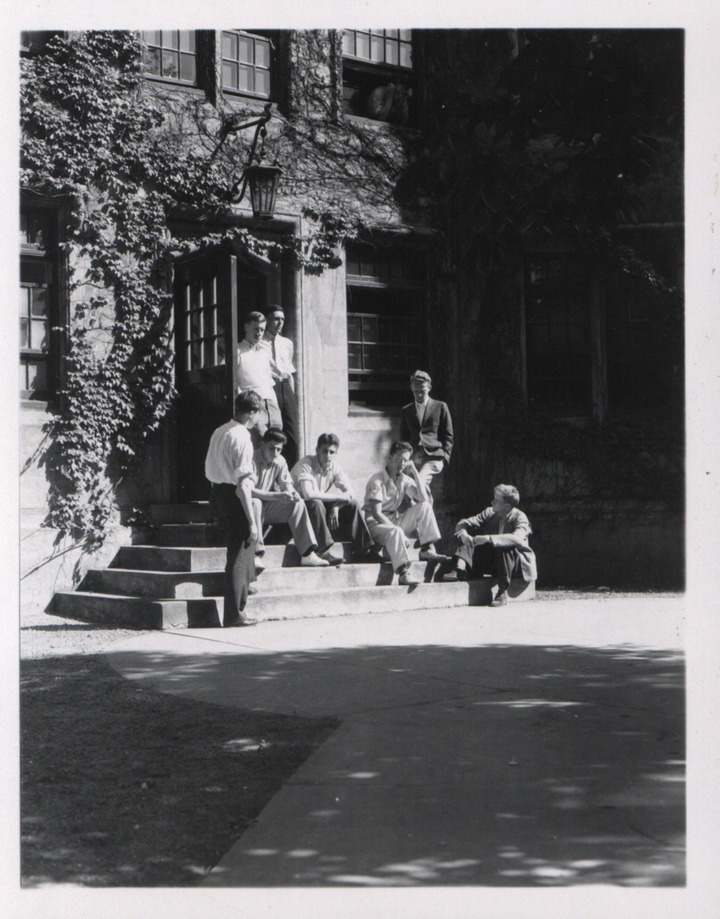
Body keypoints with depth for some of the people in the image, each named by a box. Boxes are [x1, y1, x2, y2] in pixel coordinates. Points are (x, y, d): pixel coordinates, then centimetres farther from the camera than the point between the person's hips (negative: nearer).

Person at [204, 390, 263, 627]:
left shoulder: (219, 432, 9)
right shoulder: (242, 438, -17)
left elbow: (210, 471, 15)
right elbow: (242, 484, -21)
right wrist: (252, 521, -19)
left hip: (217, 493, 8)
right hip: (233, 498, -8)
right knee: (239, 556, -1)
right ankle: (234, 614, 4)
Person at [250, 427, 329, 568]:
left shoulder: (280, 461, 4)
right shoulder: (251, 460, -19)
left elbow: (287, 484, 2)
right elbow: (248, 490, -29)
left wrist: (291, 492, -25)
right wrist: (277, 496, -37)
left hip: (269, 509, 6)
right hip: (249, 508, -6)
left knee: (298, 503, -12)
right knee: (255, 502, -39)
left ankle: (307, 554, -18)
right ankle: (256, 553, -40)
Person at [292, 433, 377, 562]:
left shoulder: (335, 466, -3)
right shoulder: (305, 465, -23)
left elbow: (349, 492, -5)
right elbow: (308, 494, -37)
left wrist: (336, 506, -23)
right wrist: (337, 497, -29)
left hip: (324, 506, 6)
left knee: (353, 503, -10)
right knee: (316, 503, -37)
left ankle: (362, 547, -13)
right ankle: (325, 550, -39)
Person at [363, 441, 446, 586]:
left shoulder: (404, 480, 7)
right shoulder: (377, 481, -13)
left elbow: (423, 498, -5)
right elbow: (376, 513, -19)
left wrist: (414, 472, -8)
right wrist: (397, 530, -26)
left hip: (395, 519, 7)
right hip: (376, 524, -7)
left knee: (425, 506, -9)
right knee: (395, 532, -39)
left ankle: (427, 549, -18)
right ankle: (403, 573, -43)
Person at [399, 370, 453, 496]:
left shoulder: (440, 407, 10)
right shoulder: (406, 411, 18)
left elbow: (448, 435, 9)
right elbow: (404, 437, 19)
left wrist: (445, 456, -2)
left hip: (433, 456, -4)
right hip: (414, 457, 4)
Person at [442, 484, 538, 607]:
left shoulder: (519, 517, -16)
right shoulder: (490, 513, 0)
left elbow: (517, 538, -38)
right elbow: (463, 524, -2)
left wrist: (488, 538, -46)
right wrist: (463, 533, -28)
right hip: (494, 562, 5)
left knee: (505, 548, -39)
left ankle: (503, 592, -31)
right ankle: (461, 568, -32)